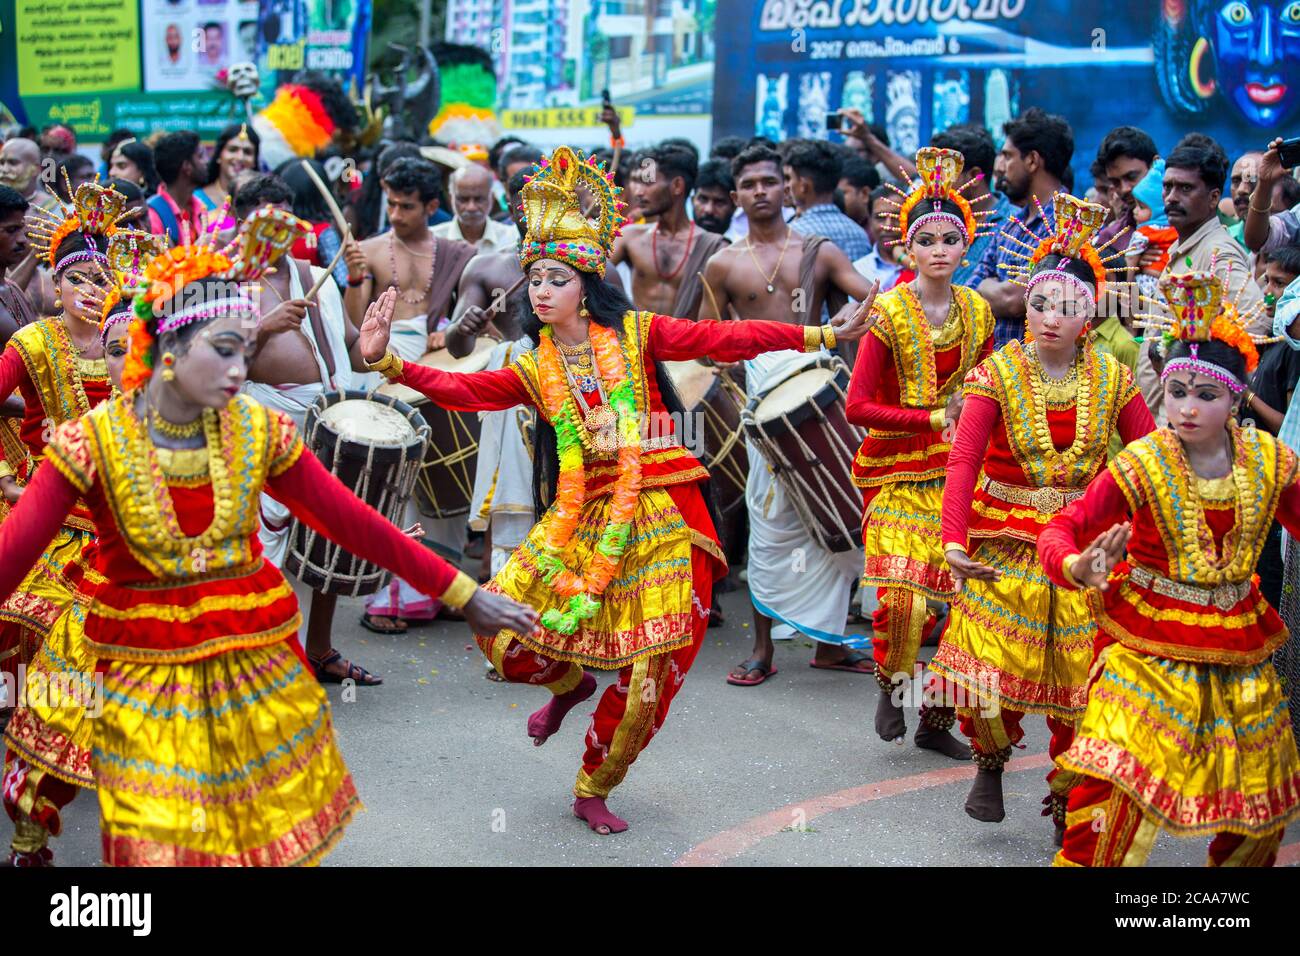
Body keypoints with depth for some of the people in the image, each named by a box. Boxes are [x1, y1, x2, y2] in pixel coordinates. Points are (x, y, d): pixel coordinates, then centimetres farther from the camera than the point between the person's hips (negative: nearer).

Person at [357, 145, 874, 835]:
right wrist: (387, 361, -14)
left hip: (658, 518, -3)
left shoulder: (637, 333, 1)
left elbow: (724, 337, -5)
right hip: (580, 515, 3)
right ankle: (568, 684, 25)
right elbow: (461, 389, -2)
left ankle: (592, 792, 20)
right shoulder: (534, 370, 10)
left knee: (646, 678, -3)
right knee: (503, 633, -10)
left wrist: (820, 336, -12)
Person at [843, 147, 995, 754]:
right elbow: (859, 406, -11)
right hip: (897, 470, -4)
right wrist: (933, 418, -13)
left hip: (956, 470, 4)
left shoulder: (977, 313, 8)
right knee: (901, 595, -17)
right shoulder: (890, 313, -7)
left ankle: (936, 719, 17)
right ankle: (890, 683, 15)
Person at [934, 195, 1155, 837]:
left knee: (1078, 682, 4)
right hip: (1004, 542, -2)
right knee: (989, 673, -9)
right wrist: (953, 540, -29)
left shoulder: (1112, 379, 0)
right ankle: (991, 761, 25)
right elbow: (963, 460, -16)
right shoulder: (998, 373, -7)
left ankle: (1067, 800, 27)